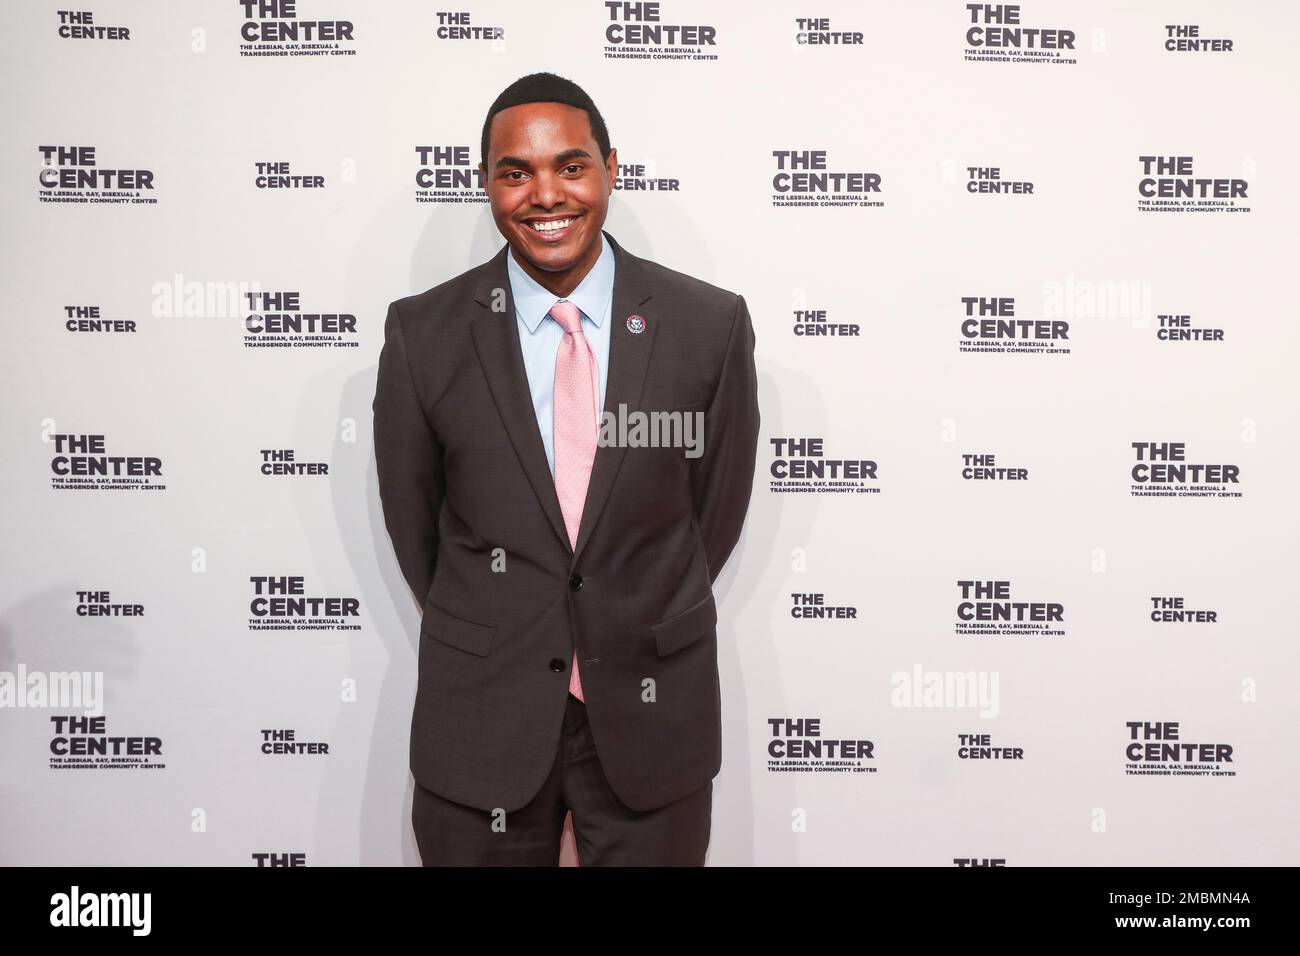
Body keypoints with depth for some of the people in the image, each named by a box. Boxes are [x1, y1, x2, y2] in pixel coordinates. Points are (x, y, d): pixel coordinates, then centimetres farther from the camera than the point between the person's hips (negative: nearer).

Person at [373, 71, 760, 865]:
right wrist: (484, 641, 10)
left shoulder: (711, 325, -8)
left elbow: (719, 504, 3)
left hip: (653, 707, 0)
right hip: (481, 711, 0)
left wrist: (647, 632, 10)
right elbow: (412, 521, 4)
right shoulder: (423, 334, -7)